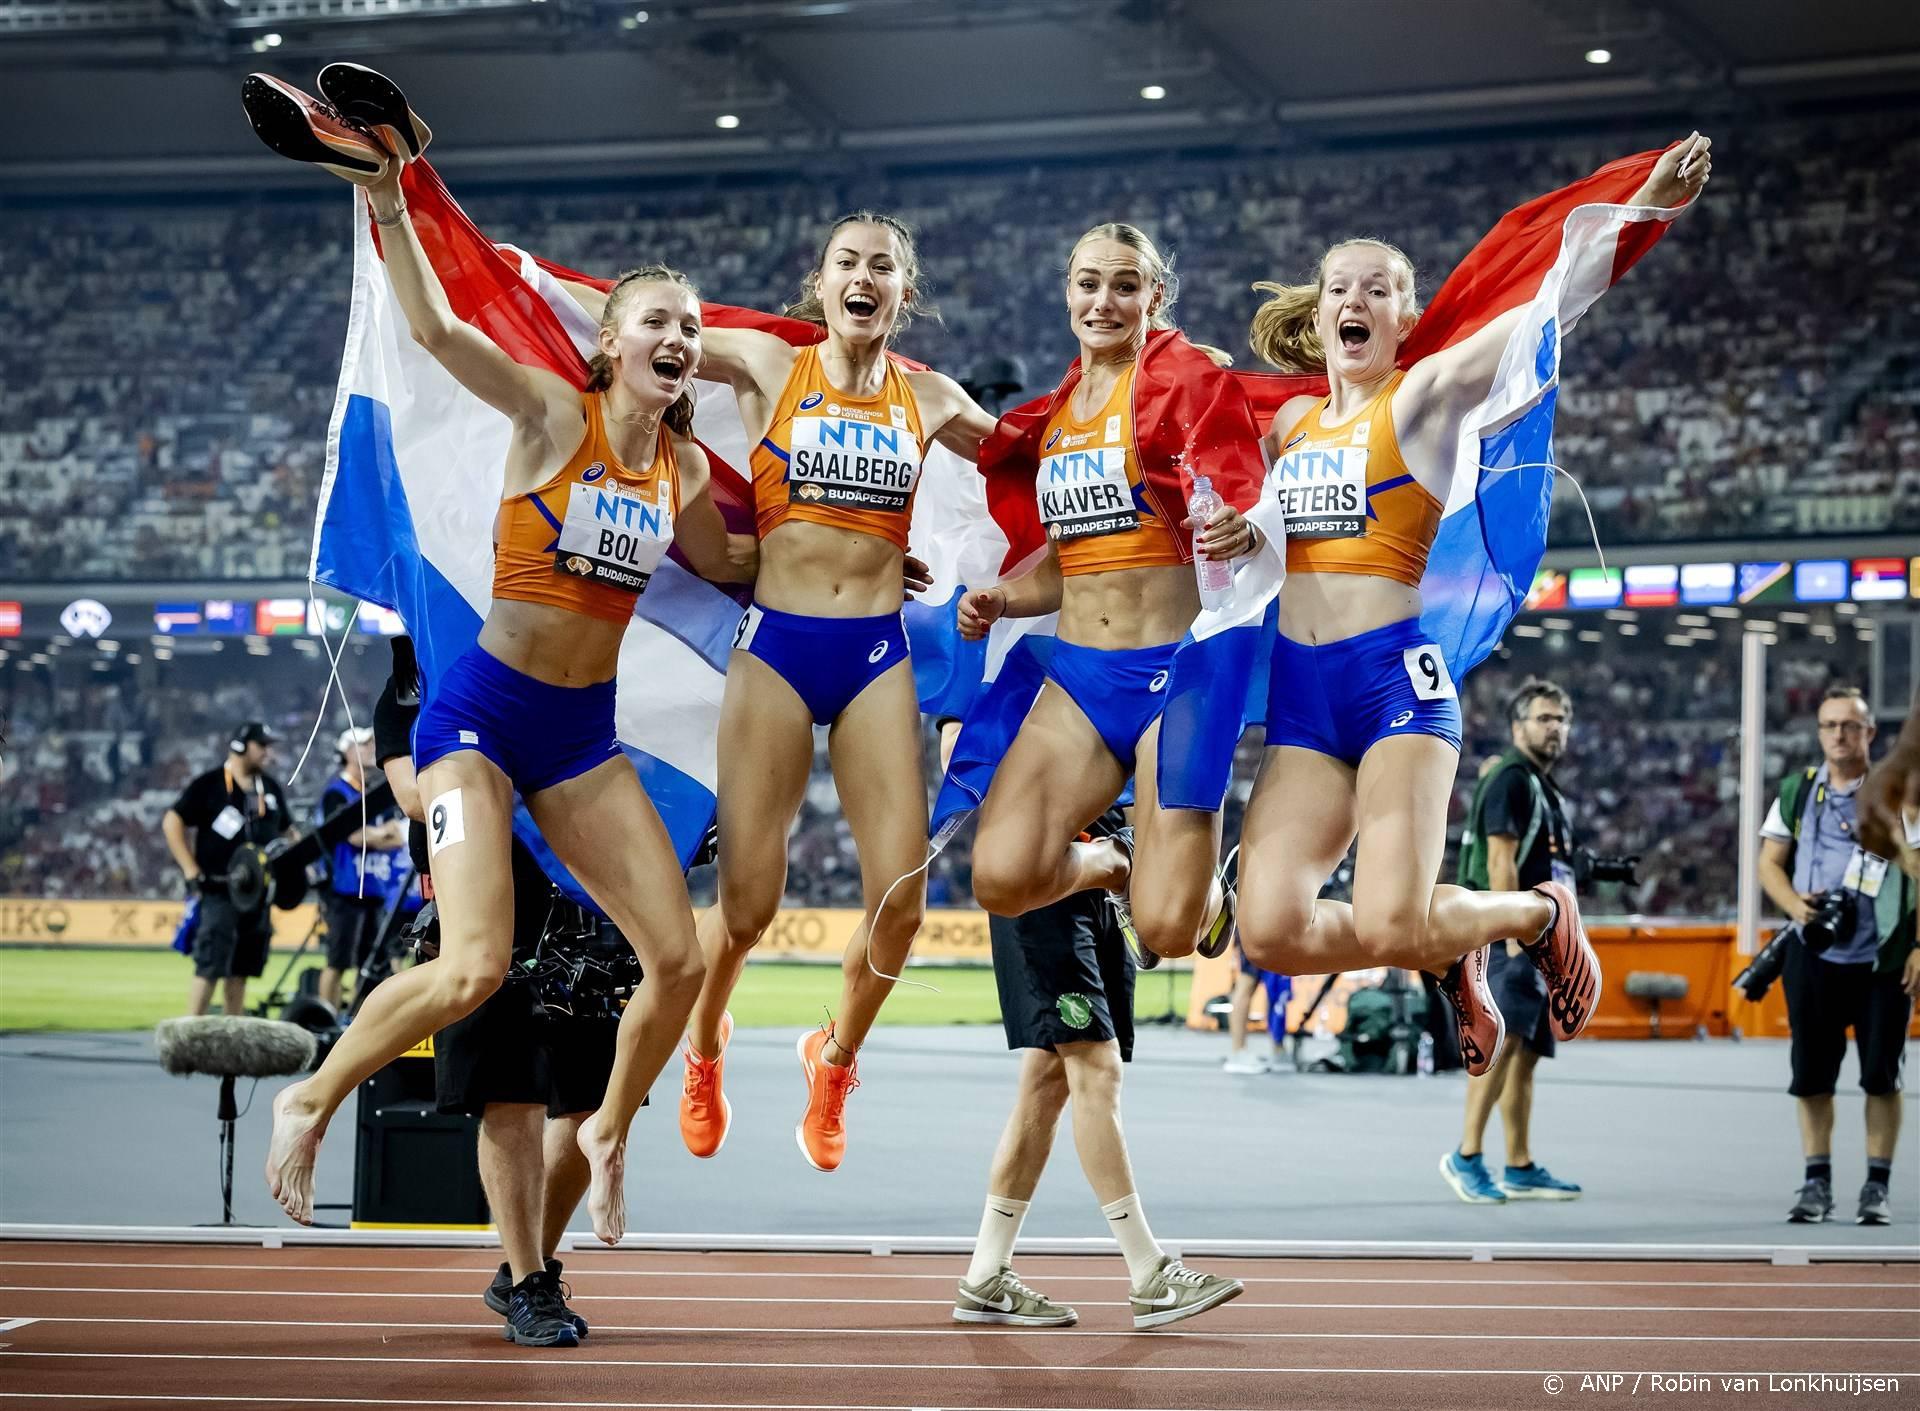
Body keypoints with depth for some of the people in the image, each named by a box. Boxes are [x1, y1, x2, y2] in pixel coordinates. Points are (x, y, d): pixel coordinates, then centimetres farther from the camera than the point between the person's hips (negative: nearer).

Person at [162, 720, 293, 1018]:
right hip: (219, 892, -6)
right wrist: (191, 871, -11)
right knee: (209, 968, -12)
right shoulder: (209, 785, -5)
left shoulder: (271, 788, 14)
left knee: (240, 971, 10)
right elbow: (172, 822, -6)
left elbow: (287, 832, 26)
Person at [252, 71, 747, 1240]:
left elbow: (726, 563, 25)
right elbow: (438, 329, -24)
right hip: (483, 710, -5)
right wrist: (389, 206, -33)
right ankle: (311, 1103, 7)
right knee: (474, 968, -19)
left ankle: (609, 1133, 26)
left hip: (585, 732, 6)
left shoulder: (684, 468, 5)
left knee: (680, 960, -2)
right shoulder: (555, 415, -10)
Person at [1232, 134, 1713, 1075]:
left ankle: (1540, 913, 16)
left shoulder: (1424, 394, 3)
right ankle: (1449, 960, 18)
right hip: (1298, 691, 5)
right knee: (1273, 930, -12)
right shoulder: (1288, 421, 18)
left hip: (1396, 677, -5)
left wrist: (1648, 202, -16)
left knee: (1391, 928, -18)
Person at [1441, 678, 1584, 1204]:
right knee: (1504, 1038, -20)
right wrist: (1515, 937, -22)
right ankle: (1466, 1156, -21)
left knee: (1528, 1051, 9)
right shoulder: (1510, 779, -7)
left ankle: (1521, 1170, 12)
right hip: (1513, 934, -10)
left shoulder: (1547, 788, 22)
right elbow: (1500, 862, -16)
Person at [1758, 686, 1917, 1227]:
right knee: (1811, 1073, 4)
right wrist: (1796, 906, -9)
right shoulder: (1797, 792, 8)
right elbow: (1769, 863, 11)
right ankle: (1817, 1182, 13)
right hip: (1814, 955, 3)